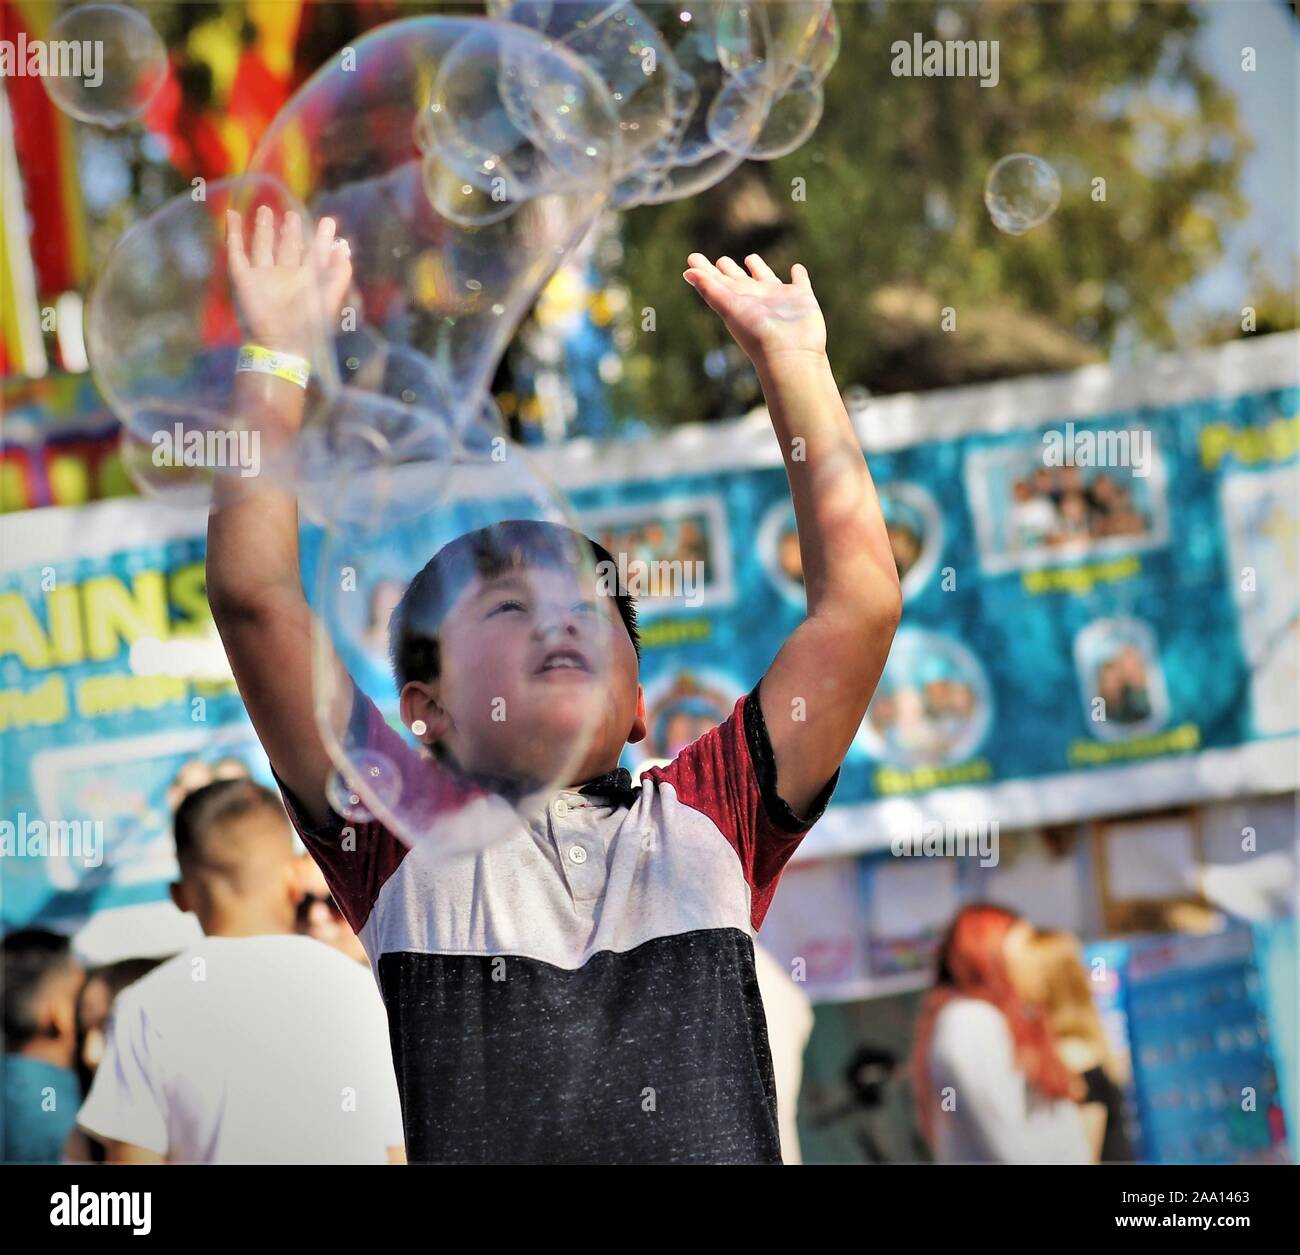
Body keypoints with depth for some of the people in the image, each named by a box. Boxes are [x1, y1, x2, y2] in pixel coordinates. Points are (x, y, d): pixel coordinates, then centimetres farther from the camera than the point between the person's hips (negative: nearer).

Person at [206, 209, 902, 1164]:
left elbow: (861, 598, 19)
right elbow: (255, 594, 10)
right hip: (482, 1155, -2)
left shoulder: (707, 816, 21)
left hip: (720, 1148, 2)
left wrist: (792, 359, 22)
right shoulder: (407, 829, 16)